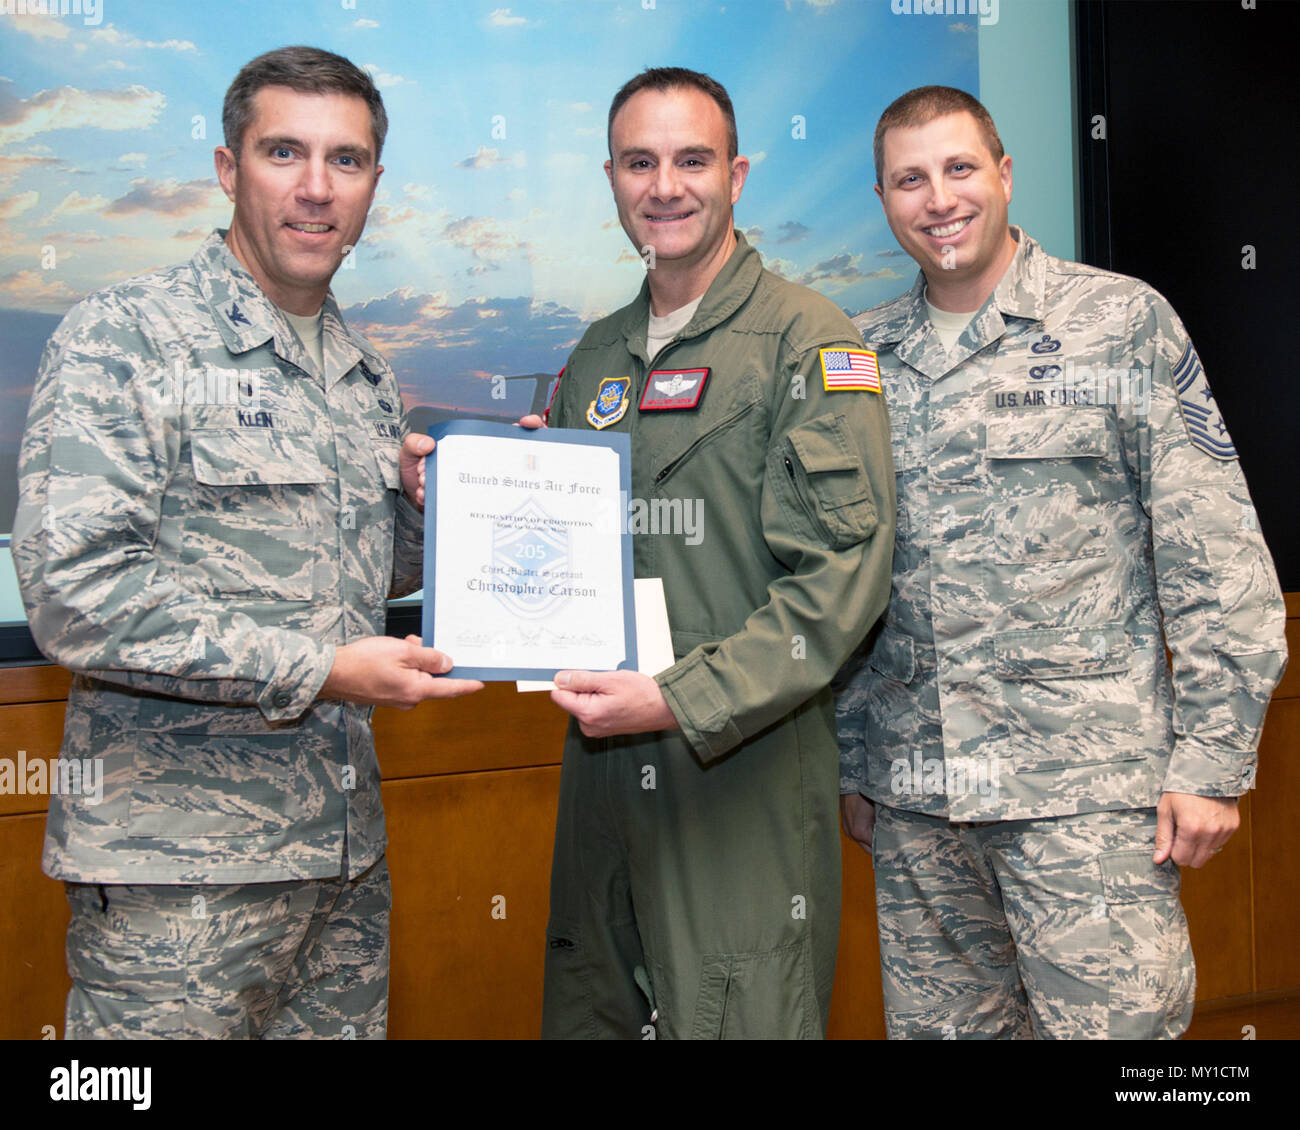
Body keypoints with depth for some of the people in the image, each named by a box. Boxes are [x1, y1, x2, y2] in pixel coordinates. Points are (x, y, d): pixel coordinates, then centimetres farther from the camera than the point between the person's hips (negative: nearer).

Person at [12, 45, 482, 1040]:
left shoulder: (365, 374, 14)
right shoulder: (121, 340, -9)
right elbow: (73, 592, -19)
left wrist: (427, 505, 1)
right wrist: (317, 670, -18)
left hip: (345, 851, 7)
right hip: (181, 867, -6)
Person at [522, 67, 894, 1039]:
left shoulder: (805, 338, -7)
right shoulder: (597, 357, 14)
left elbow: (845, 568, -16)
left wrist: (684, 701, -21)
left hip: (746, 766, -6)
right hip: (602, 756, 7)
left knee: (739, 1022, 3)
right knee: (589, 1013, 17)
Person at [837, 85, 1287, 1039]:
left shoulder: (1122, 321, 0)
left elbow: (1218, 563, -3)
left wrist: (1213, 761, -8)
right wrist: (850, 761, 11)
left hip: (1087, 786, -3)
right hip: (914, 796, 4)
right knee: (938, 1024, 12)